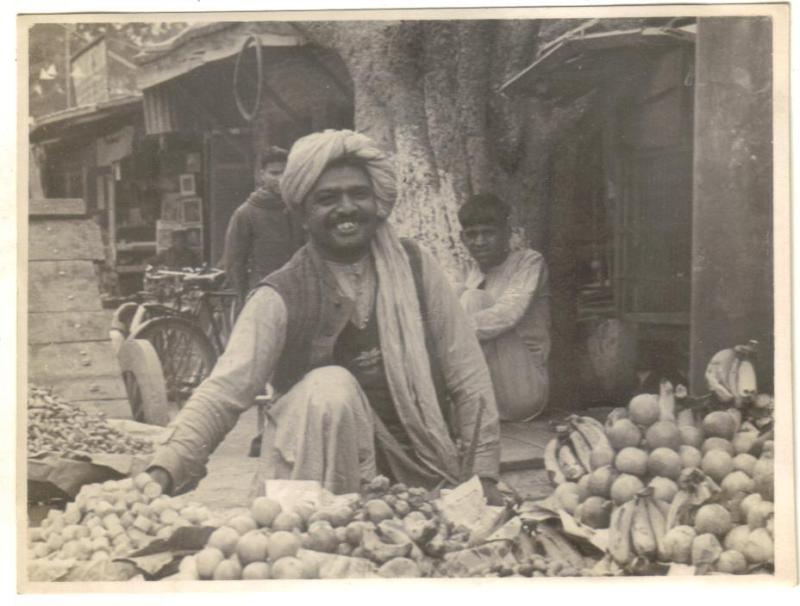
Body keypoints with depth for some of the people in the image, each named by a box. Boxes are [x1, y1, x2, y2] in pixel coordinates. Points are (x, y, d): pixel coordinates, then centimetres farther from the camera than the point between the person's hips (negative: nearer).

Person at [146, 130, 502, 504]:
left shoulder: (416, 267, -3)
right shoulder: (281, 298, -10)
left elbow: (467, 378, -1)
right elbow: (225, 390, -22)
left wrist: (484, 477, -6)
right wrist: (164, 472, -38)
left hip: (422, 478, 2)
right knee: (330, 386, -29)